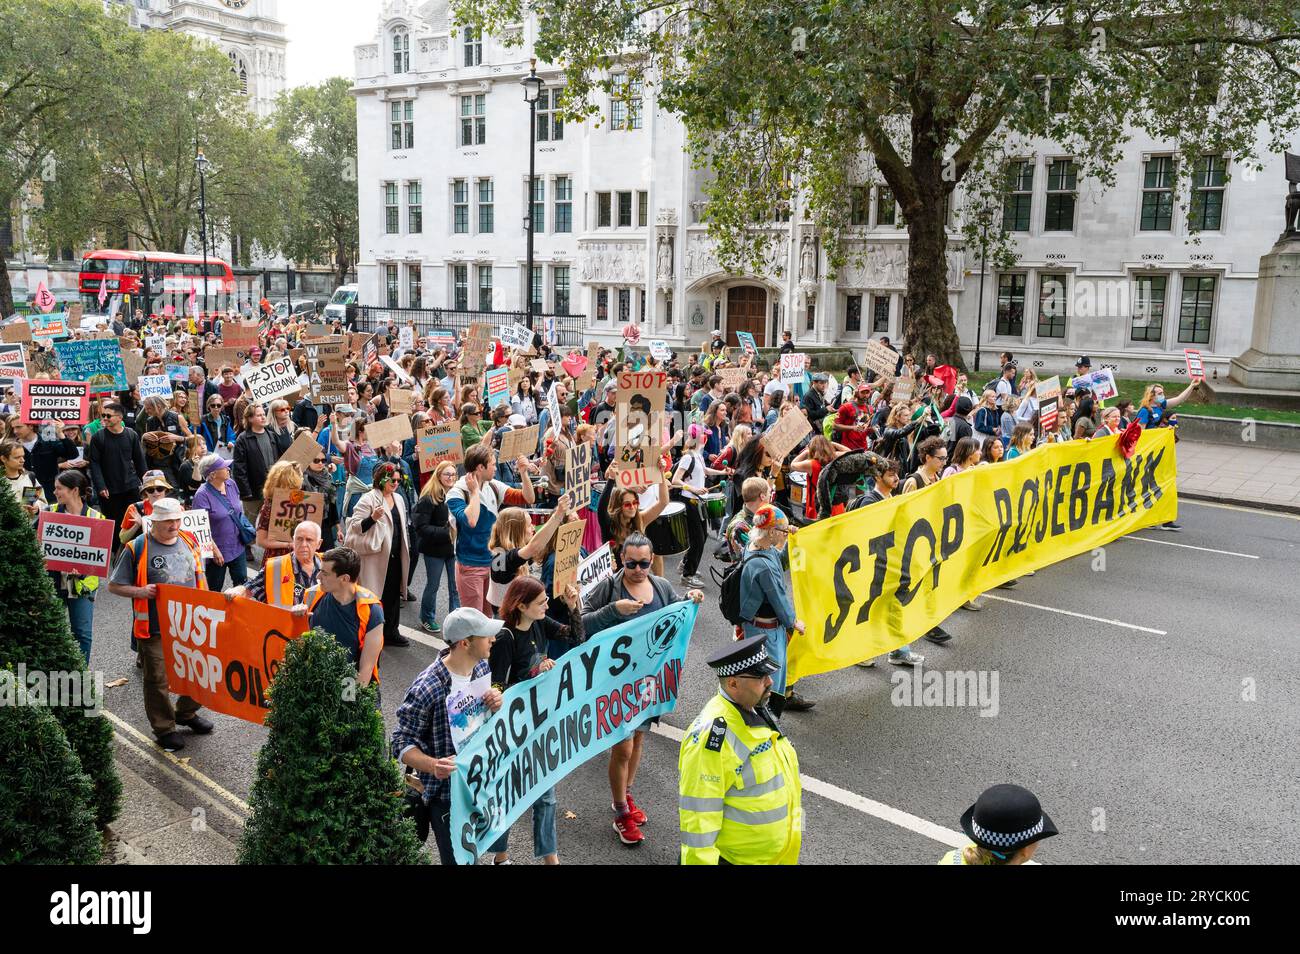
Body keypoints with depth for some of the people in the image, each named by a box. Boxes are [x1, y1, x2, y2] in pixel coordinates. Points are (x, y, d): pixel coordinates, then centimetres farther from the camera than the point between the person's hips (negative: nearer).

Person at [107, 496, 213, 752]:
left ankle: (186, 713, 36)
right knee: (158, 680, 5)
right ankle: (164, 728, 22)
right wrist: (140, 592, -19)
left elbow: (200, 579, 18)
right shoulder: (136, 548, -8)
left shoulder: (189, 543, 7)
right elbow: (114, 586, -2)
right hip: (154, 628, -4)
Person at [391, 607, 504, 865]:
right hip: (447, 794, -6)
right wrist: (433, 765, -35)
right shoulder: (426, 690, -25)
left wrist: (498, 704, -12)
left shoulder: (482, 667, -3)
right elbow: (401, 745, -17)